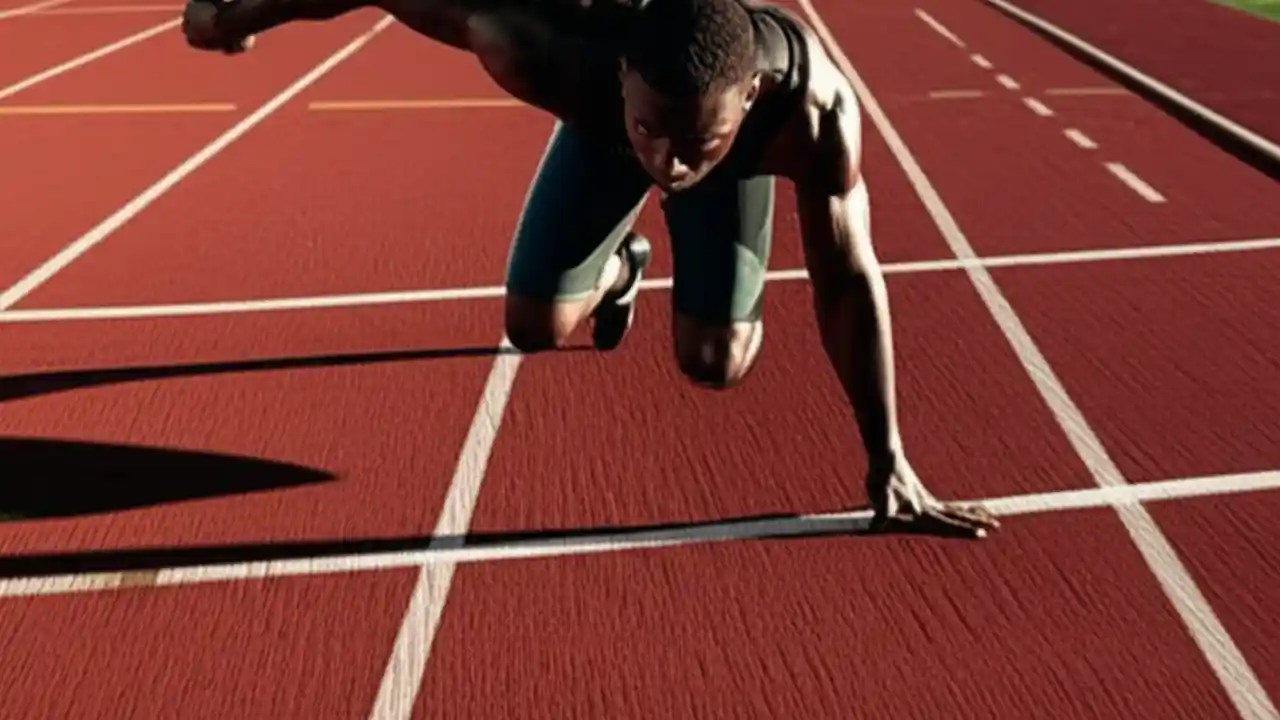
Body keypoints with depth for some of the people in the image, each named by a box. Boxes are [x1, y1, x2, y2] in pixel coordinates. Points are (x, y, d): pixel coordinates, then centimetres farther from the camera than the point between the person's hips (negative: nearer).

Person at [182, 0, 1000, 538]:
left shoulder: (813, 110, -45)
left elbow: (850, 281, -34)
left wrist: (889, 464, -30)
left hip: (744, 154, 0)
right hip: (601, 131, 1)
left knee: (715, 364, -11)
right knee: (534, 327, -2)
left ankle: (741, 310, 27)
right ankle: (618, 271, 33)